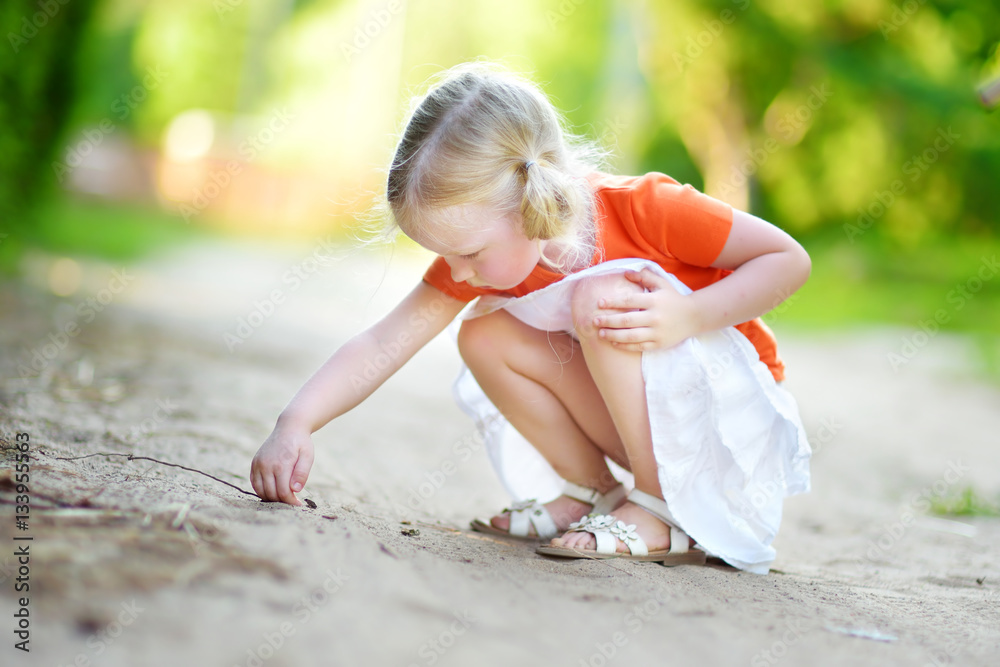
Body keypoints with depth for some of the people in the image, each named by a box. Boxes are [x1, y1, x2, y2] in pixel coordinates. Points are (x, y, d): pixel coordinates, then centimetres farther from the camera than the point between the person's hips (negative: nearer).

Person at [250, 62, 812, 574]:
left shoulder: (642, 208, -26)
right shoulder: (482, 251, -11)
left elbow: (790, 259, -19)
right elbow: (383, 345, -14)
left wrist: (689, 316, -33)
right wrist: (296, 425, -27)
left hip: (735, 405, -5)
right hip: (644, 418, 6)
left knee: (602, 296, -31)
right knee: (484, 334, -13)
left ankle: (666, 513, -21)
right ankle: (593, 492, -1)